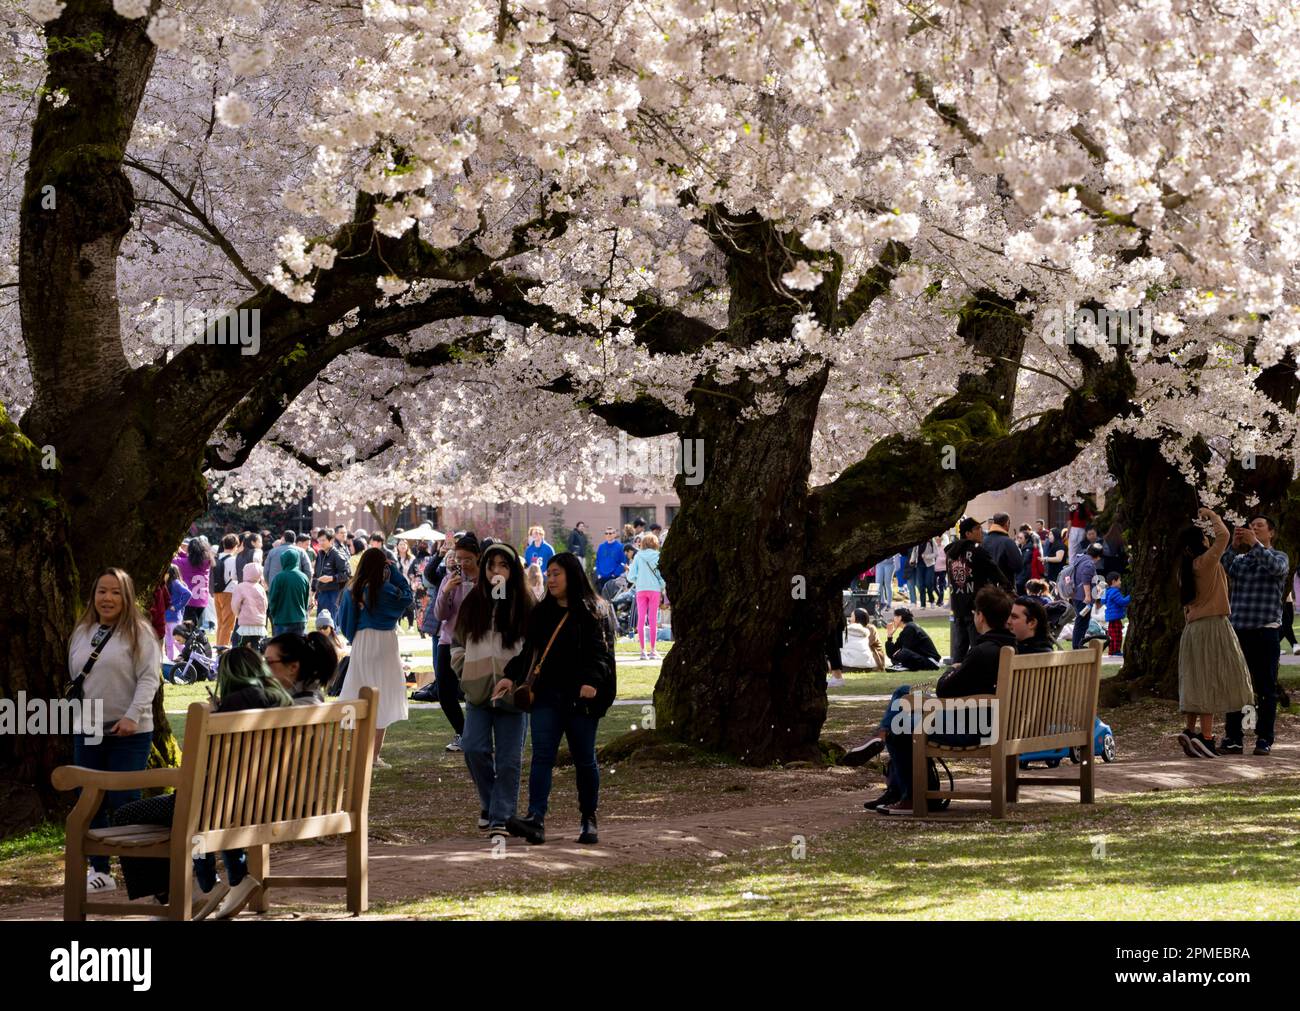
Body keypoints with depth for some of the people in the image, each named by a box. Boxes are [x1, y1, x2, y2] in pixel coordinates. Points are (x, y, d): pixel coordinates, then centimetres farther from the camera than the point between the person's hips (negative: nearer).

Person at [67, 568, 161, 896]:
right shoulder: (82, 632, 12)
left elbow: (150, 677, -12)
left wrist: (133, 716, -22)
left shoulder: (138, 632, -6)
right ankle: (100, 871, 17)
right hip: (87, 732, 6)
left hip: (128, 733, -6)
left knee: (123, 802, -7)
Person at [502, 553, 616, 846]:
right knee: (542, 755, -11)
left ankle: (589, 819, 20)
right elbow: (528, 651, 18)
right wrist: (511, 676, 2)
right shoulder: (541, 613, 16)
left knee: (584, 760, 6)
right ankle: (536, 819, -23)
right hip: (547, 696, 4)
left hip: (579, 698, -4)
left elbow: (601, 653, -9)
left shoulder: (592, 613, -1)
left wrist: (592, 681, -27)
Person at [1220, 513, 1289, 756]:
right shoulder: (1239, 560, 16)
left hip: (1266, 630, -3)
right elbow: (1222, 571, -3)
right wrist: (1234, 546, -11)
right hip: (1238, 629, 3)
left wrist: (1255, 544, -21)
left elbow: (1277, 567, -16)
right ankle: (1233, 738, 3)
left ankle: (1264, 738, 3)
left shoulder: (1279, 557, 8)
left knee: (1266, 687, 0)